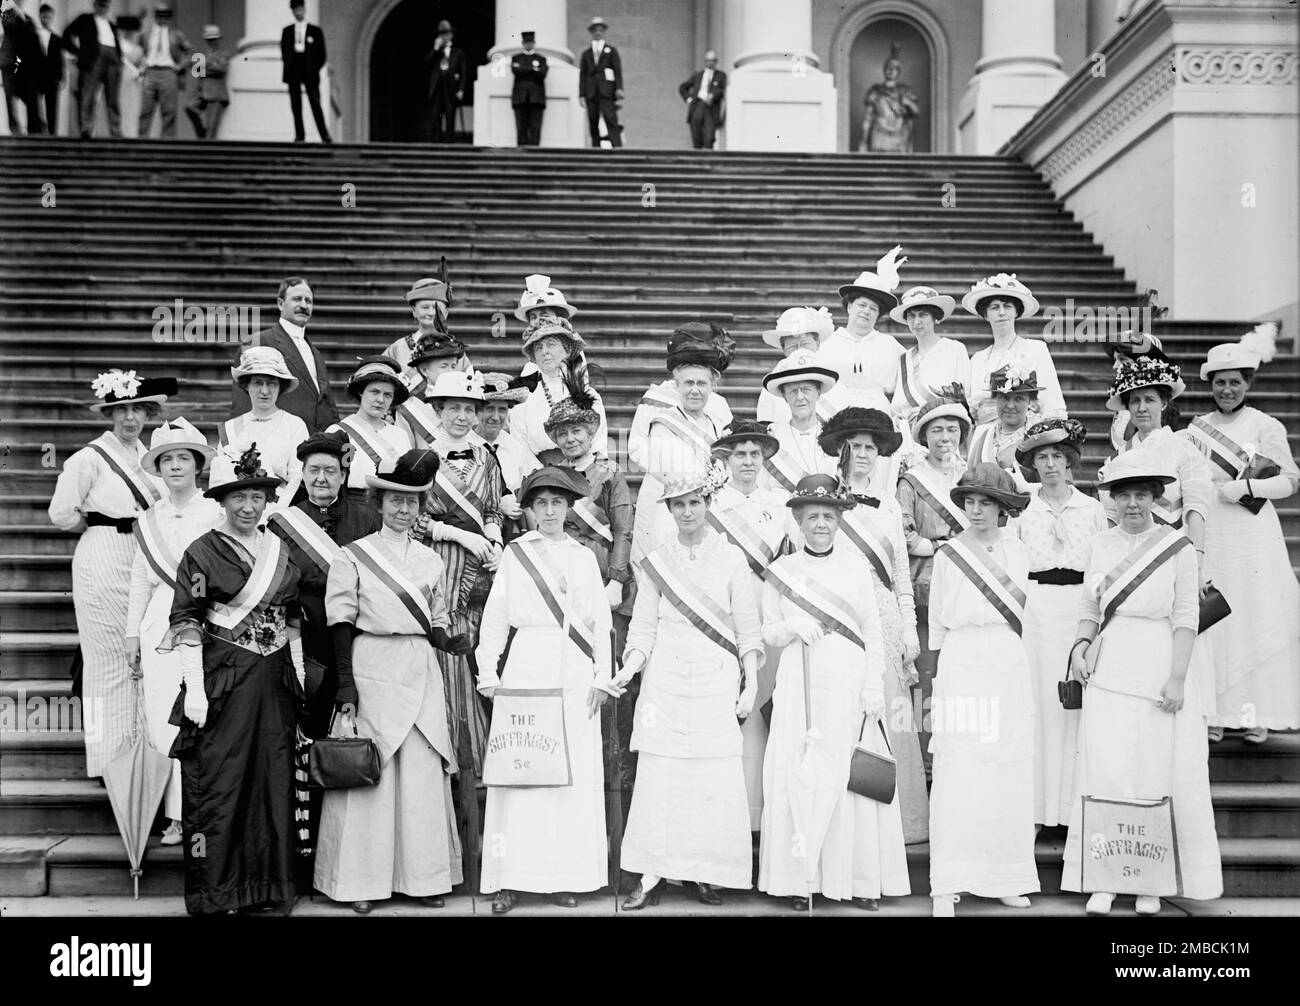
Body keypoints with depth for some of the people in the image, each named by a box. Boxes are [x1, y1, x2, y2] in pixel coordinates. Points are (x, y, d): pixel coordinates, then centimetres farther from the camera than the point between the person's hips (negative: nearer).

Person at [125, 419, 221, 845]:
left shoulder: (217, 515, 0)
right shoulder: (148, 520, 13)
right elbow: (140, 581, 18)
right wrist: (132, 634, 14)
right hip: (160, 628, 4)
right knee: (160, 721, 0)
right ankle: (176, 814, 8)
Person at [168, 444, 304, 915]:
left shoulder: (279, 551, 11)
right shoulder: (202, 552, -4)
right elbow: (186, 622, -8)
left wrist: (299, 679, 10)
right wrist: (194, 689, -14)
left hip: (275, 682, 5)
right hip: (222, 680, -5)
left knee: (274, 781, 8)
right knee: (220, 781, -1)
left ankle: (271, 887, 18)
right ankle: (217, 892, 10)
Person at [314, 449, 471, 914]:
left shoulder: (430, 560, 14)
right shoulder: (351, 556, 1)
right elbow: (341, 622, -3)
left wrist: (448, 642, -4)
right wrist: (345, 682, -9)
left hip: (421, 672, 4)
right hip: (372, 668, -4)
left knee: (424, 774, 5)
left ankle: (425, 876, 14)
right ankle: (362, 881, 9)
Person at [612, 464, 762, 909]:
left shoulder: (731, 558, 4)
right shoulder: (656, 561, 8)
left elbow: (747, 627, 4)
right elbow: (644, 628, 7)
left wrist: (751, 685, -3)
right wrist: (628, 669, -9)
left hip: (716, 681, -1)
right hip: (665, 682, 1)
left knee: (716, 782, -4)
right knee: (658, 778, -2)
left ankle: (706, 873, 9)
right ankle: (651, 876, 4)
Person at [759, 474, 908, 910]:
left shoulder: (856, 566, 7)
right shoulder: (781, 570, 7)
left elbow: (873, 631, 6)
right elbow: (767, 633, 10)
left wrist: (874, 685, -2)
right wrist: (793, 626, -11)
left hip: (850, 686, 0)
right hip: (800, 688, 0)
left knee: (850, 775, -1)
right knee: (799, 774, -2)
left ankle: (859, 879, 9)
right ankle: (800, 879, 6)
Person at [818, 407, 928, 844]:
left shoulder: (890, 506, 15)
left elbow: (902, 574, 16)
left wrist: (911, 631, 10)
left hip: (885, 619, 3)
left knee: (889, 717, -1)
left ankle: (897, 818, 5)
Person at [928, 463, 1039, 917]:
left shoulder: (1016, 550, 10)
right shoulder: (948, 555, 2)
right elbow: (938, 622, 8)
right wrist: (941, 673, 7)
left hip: (1010, 667, 3)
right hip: (963, 669, -3)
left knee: (1010, 776, 4)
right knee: (957, 777, -6)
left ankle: (1004, 879, 15)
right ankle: (946, 888, -3)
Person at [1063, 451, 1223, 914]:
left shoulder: (1177, 547, -2)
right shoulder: (1101, 546, 8)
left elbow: (1186, 619, -4)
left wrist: (1176, 677, -10)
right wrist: (1080, 645, -2)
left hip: (1157, 669, -3)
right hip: (1107, 671, 3)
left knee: (1155, 772, 2)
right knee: (1103, 770, -1)